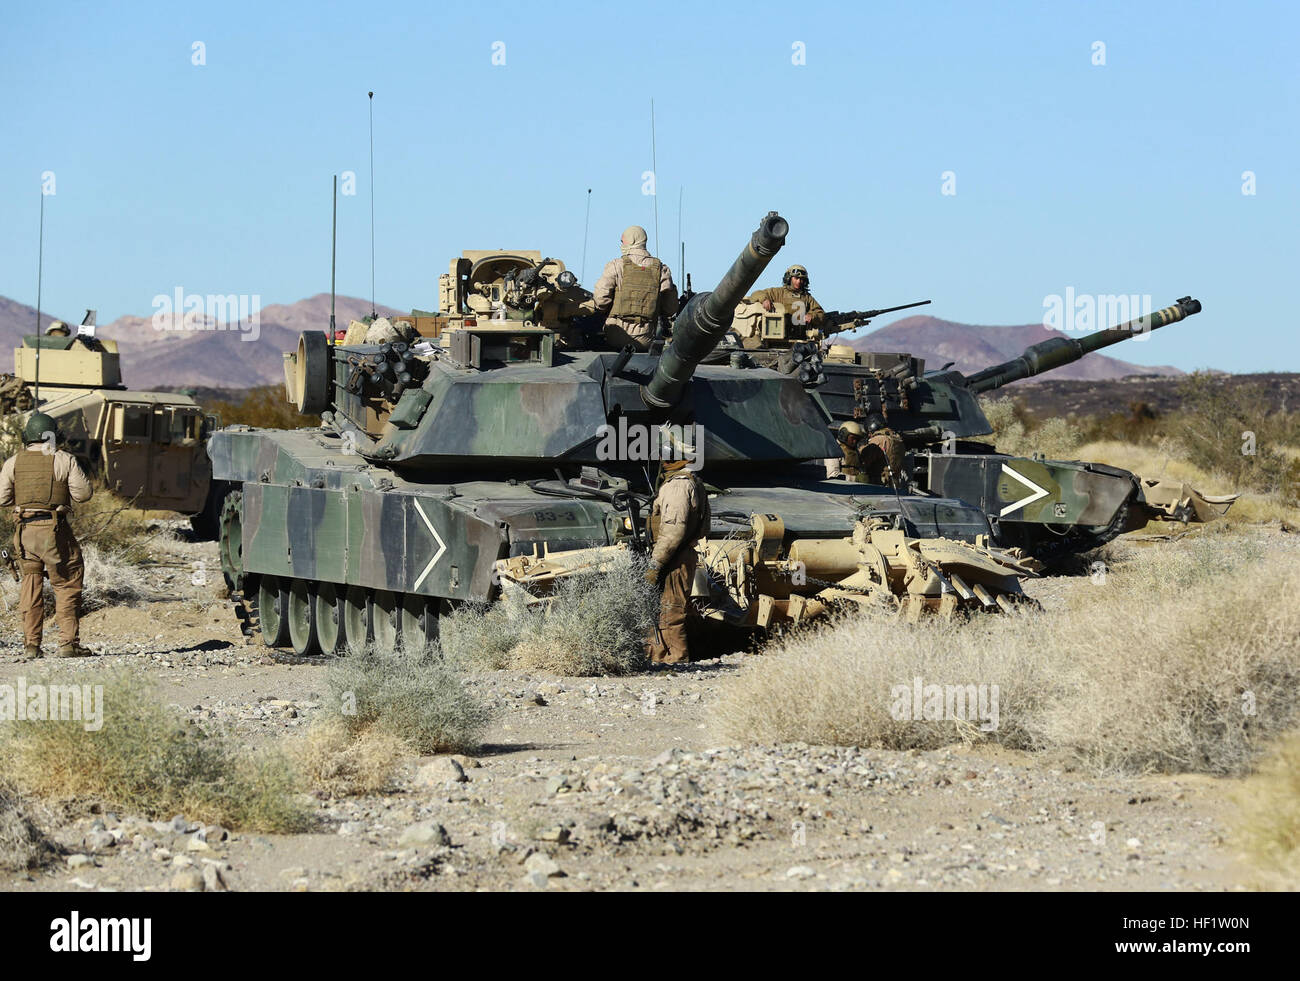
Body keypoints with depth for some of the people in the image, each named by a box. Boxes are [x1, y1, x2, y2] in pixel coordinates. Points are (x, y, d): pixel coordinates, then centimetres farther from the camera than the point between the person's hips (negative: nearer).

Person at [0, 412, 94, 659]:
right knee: (67, 585, 5)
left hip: (24, 530, 3)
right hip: (54, 529, -3)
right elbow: (83, 493, -6)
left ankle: (31, 644, 9)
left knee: (31, 585, 12)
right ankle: (68, 643, -1)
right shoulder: (64, 460, -6)